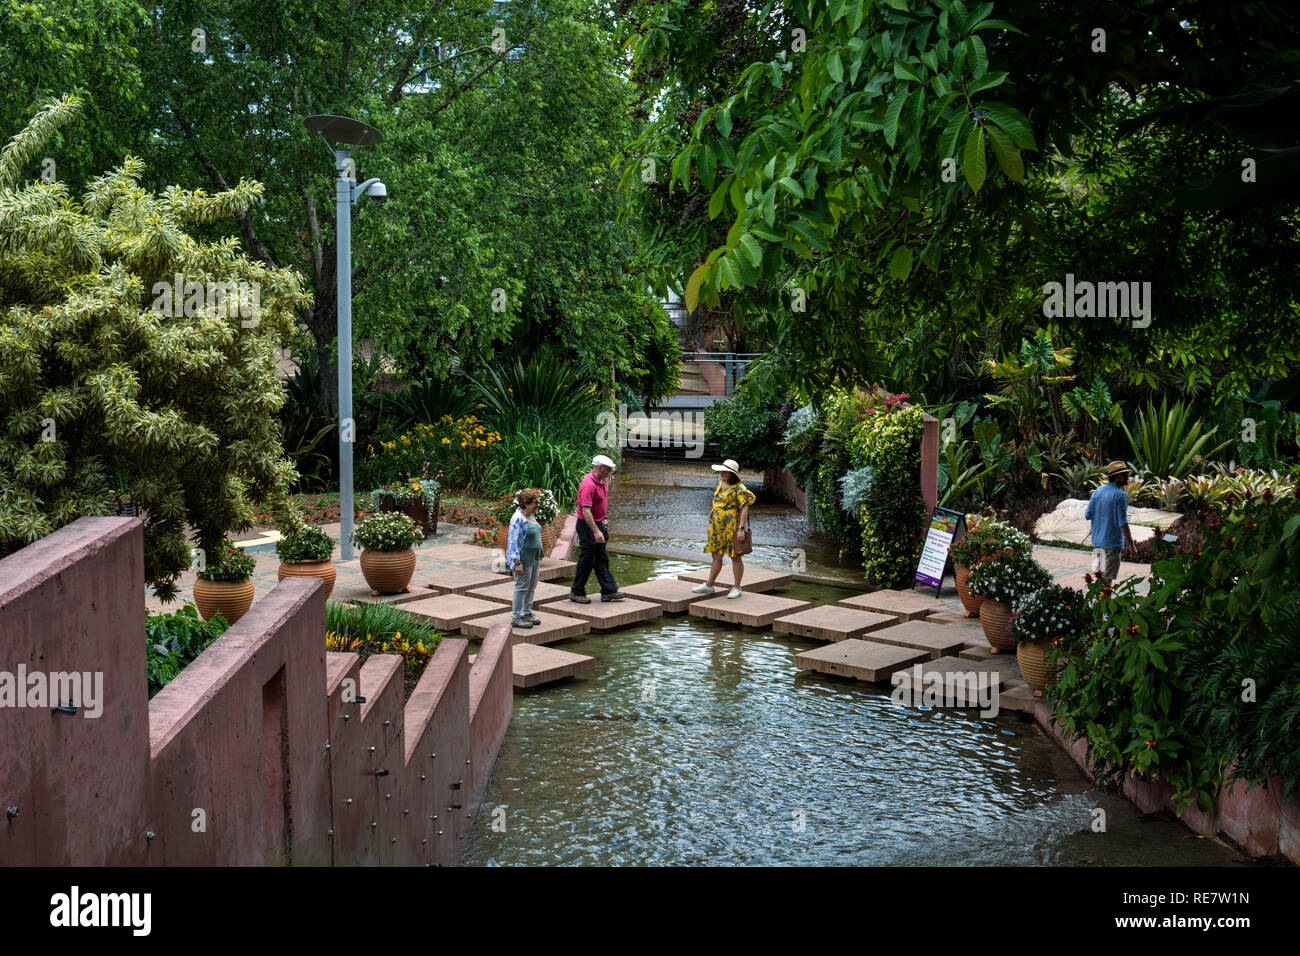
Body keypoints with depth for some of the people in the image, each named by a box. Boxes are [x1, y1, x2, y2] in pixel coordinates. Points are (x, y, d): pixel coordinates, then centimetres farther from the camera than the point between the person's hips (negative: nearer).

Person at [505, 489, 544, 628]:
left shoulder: (530, 516, 10)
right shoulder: (518, 519, -19)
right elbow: (514, 542, -21)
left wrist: (539, 558, 23)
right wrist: (517, 563, -24)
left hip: (534, 558, 9)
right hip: (523, 559, -9)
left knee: (531, 587, 15)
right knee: (522, 587, -3)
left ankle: (527, 613, 27)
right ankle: (516, 618, 5)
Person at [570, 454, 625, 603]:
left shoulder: (602, 481, 7)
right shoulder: (588, 485, -25)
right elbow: (586, 511, -30)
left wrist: (603, 521, 22)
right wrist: (596, 531, -33)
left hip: (598, 523, 10)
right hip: (587, 525, -10)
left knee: (602, 559, 12)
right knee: (587, 560, -2)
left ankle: (609, 591, 16)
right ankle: (576, 592, 10)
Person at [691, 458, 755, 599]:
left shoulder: (739, 488, -13)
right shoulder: (721, 484, 12)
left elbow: (744, 508, -17)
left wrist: (741, 528, -23)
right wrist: (712, 523, 22)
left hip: (732, 526, -7)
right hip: (717, 526, 7)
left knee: (735, 557, 1)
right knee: (716, 556, 12)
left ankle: (737, 588, 9)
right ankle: (708, 586, 18)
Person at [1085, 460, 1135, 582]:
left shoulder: (1098, 491, 4)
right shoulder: (1120, 495, -15)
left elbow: (1088, 515, 5)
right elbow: (1122, 523, -19)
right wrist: (1129, 542, -12)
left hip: (1097, 540, 7)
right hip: (1112, 542, -7)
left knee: (1099, 572, 20)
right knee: (1108, 576, 1)